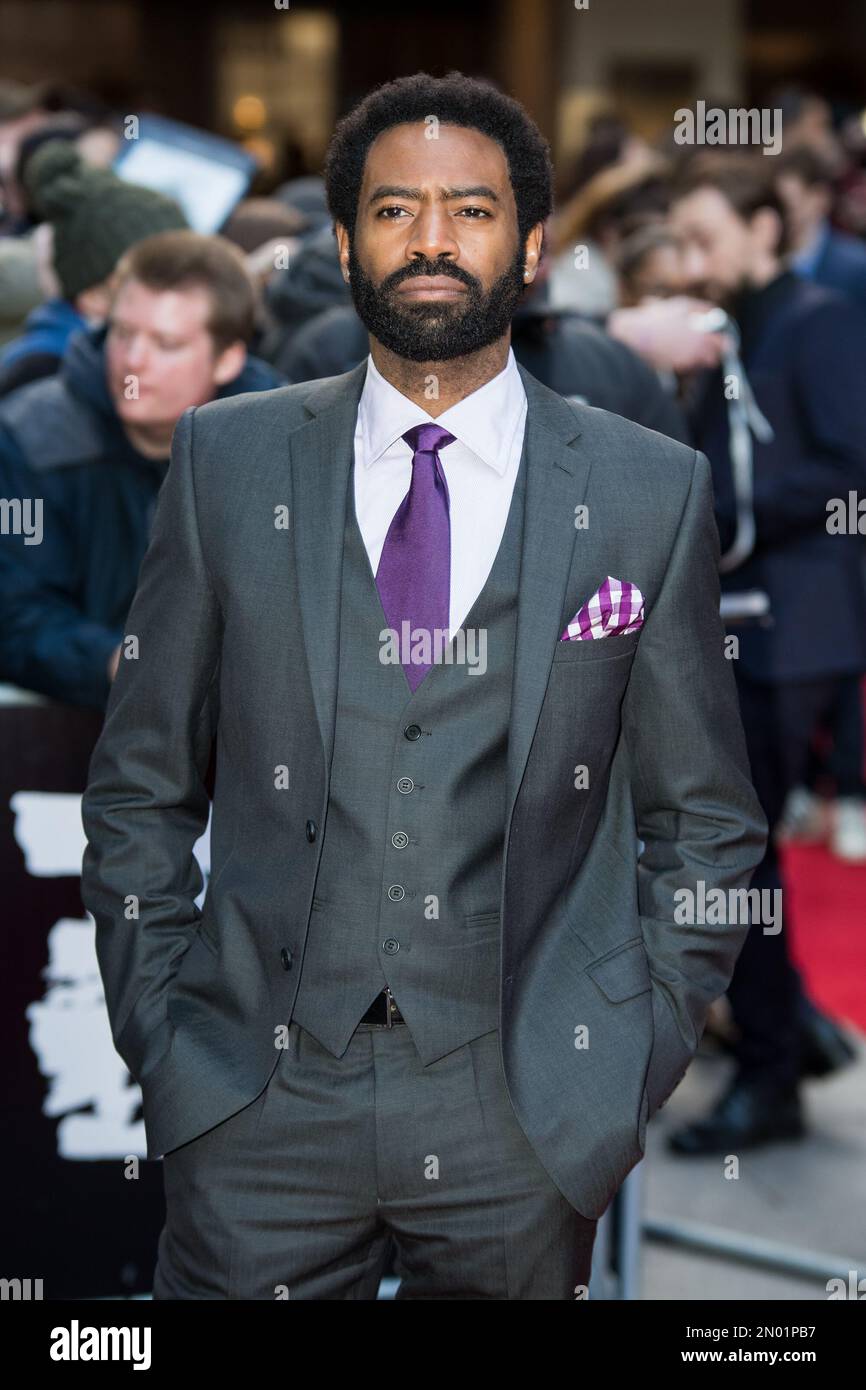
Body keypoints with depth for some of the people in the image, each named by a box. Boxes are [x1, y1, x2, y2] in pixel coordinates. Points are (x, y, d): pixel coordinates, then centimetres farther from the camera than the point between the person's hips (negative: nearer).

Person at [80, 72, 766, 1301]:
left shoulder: (653, 493, 1)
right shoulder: (229, 461, 3)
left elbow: (706, 823, 7)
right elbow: (140, 789, 8)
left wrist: (642, 1061, 1)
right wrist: (157, 1033, 2)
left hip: (523, 1112, 0)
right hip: (258, 1104, 0)